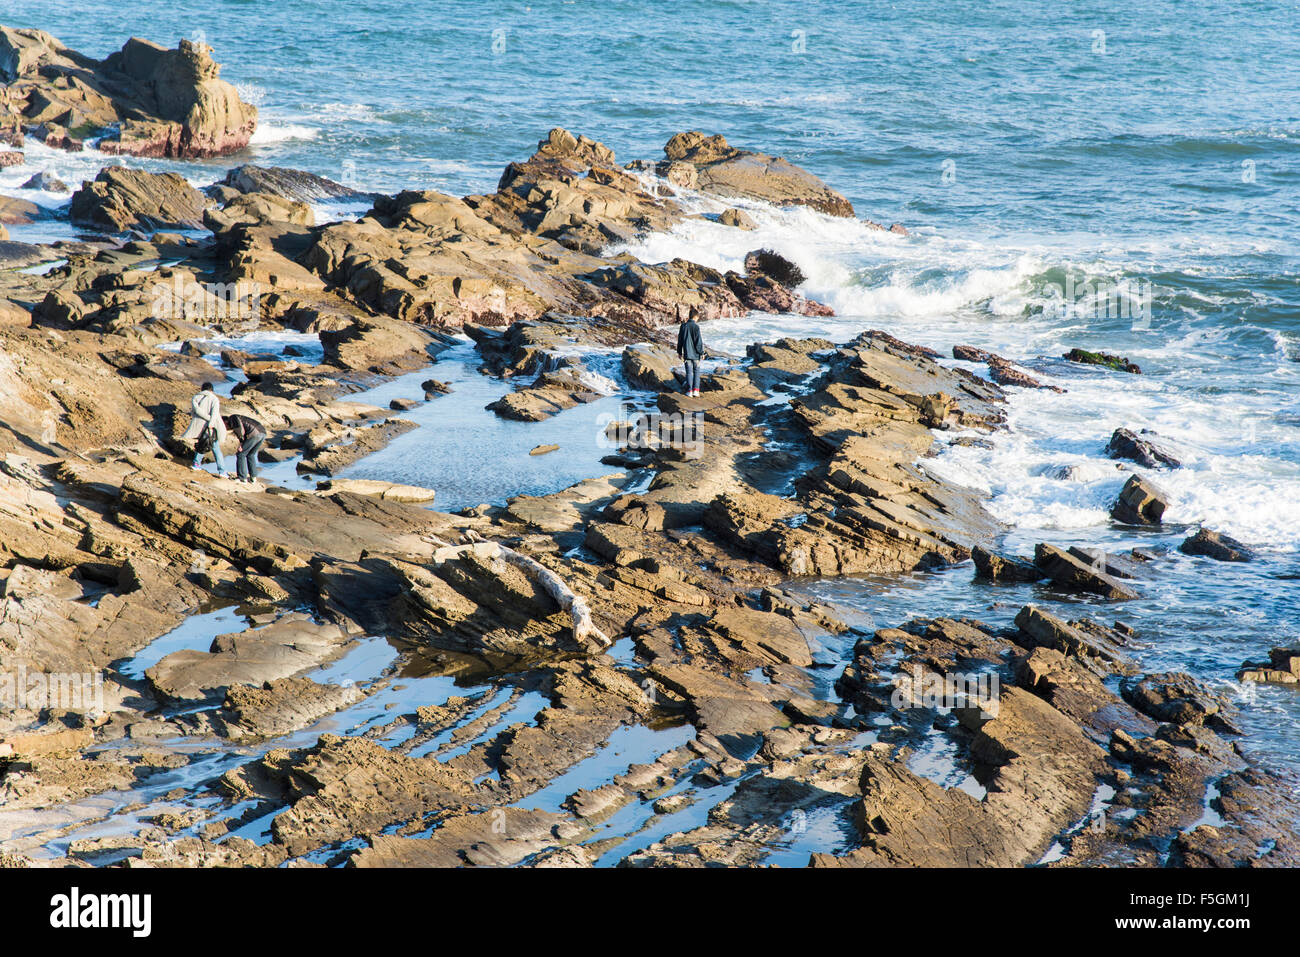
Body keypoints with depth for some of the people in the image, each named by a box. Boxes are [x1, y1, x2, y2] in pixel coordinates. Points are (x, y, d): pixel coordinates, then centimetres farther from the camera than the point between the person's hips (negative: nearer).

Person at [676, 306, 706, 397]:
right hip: (695, 353, -3)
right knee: (696, 371, 9)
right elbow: (699, 341, -11)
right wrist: (701, 352, -2)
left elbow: (680, 340, 10)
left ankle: (689, 390, 2)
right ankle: (696, 390, 2)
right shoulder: (696, 326, -13)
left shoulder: (683, 326, 2)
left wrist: (679, 352, 19)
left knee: (689, 371, 7)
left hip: (686, 353, 3)